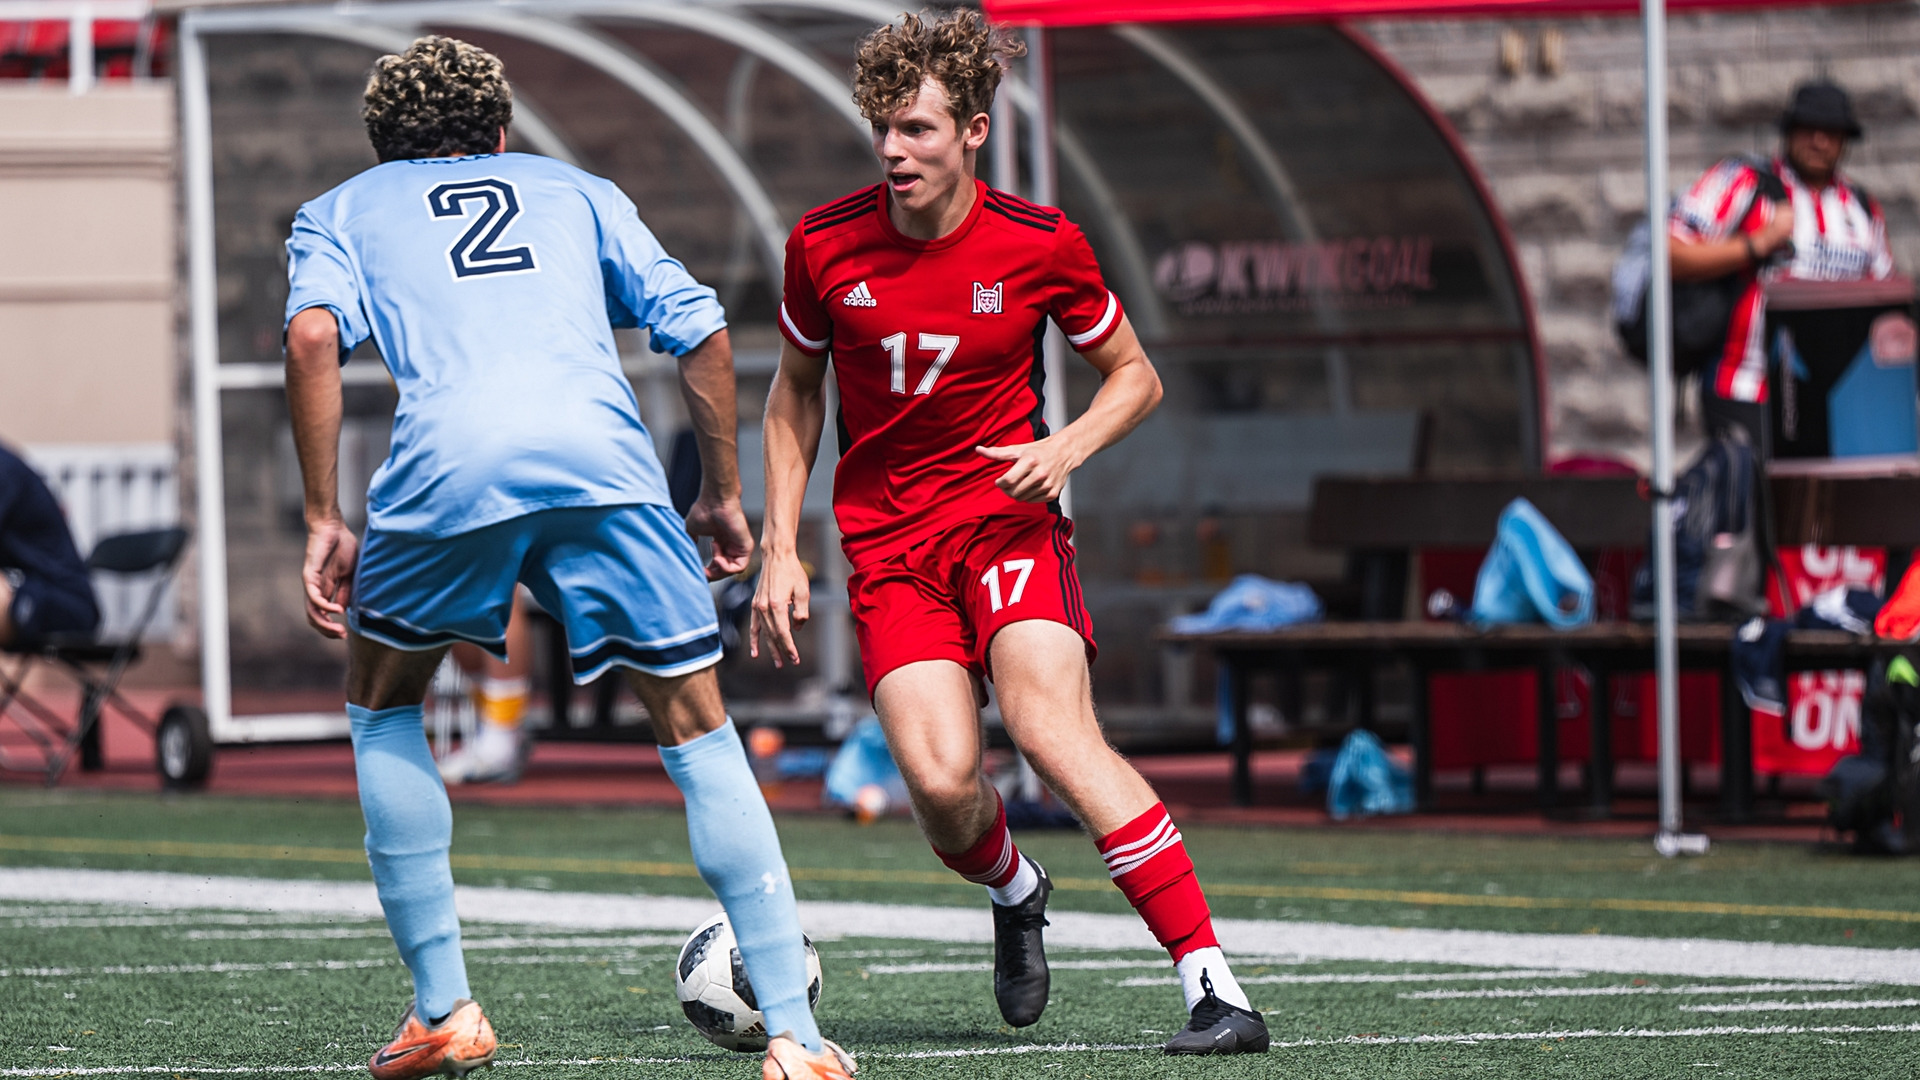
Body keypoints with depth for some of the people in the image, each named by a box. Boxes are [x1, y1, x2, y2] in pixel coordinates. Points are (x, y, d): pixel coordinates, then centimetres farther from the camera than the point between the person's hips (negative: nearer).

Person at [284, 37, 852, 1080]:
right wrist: (723, 496, 30)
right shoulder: (575, 191, 33)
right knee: (698, 732, 10)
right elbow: (701, 332, 20)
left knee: (383, 705, 25)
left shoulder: (341, 211, 29)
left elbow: (313, 333, 6)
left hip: (448, 458, -1)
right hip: (603, 452, 1)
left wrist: (323, 519, 6)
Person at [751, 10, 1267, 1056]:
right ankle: (1014, 892, 21)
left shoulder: (1040, 244, -6)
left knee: (1052, 728, -26)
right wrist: (779, 550, 7)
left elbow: (1133, 374, 8)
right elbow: (795, 390, 13)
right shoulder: (824, 246, -3)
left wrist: (1064, 447, -12)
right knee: (939, 782, -18)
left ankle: (1212, 985, -27)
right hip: (887, 547, 2)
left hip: (1008, 522, -2)